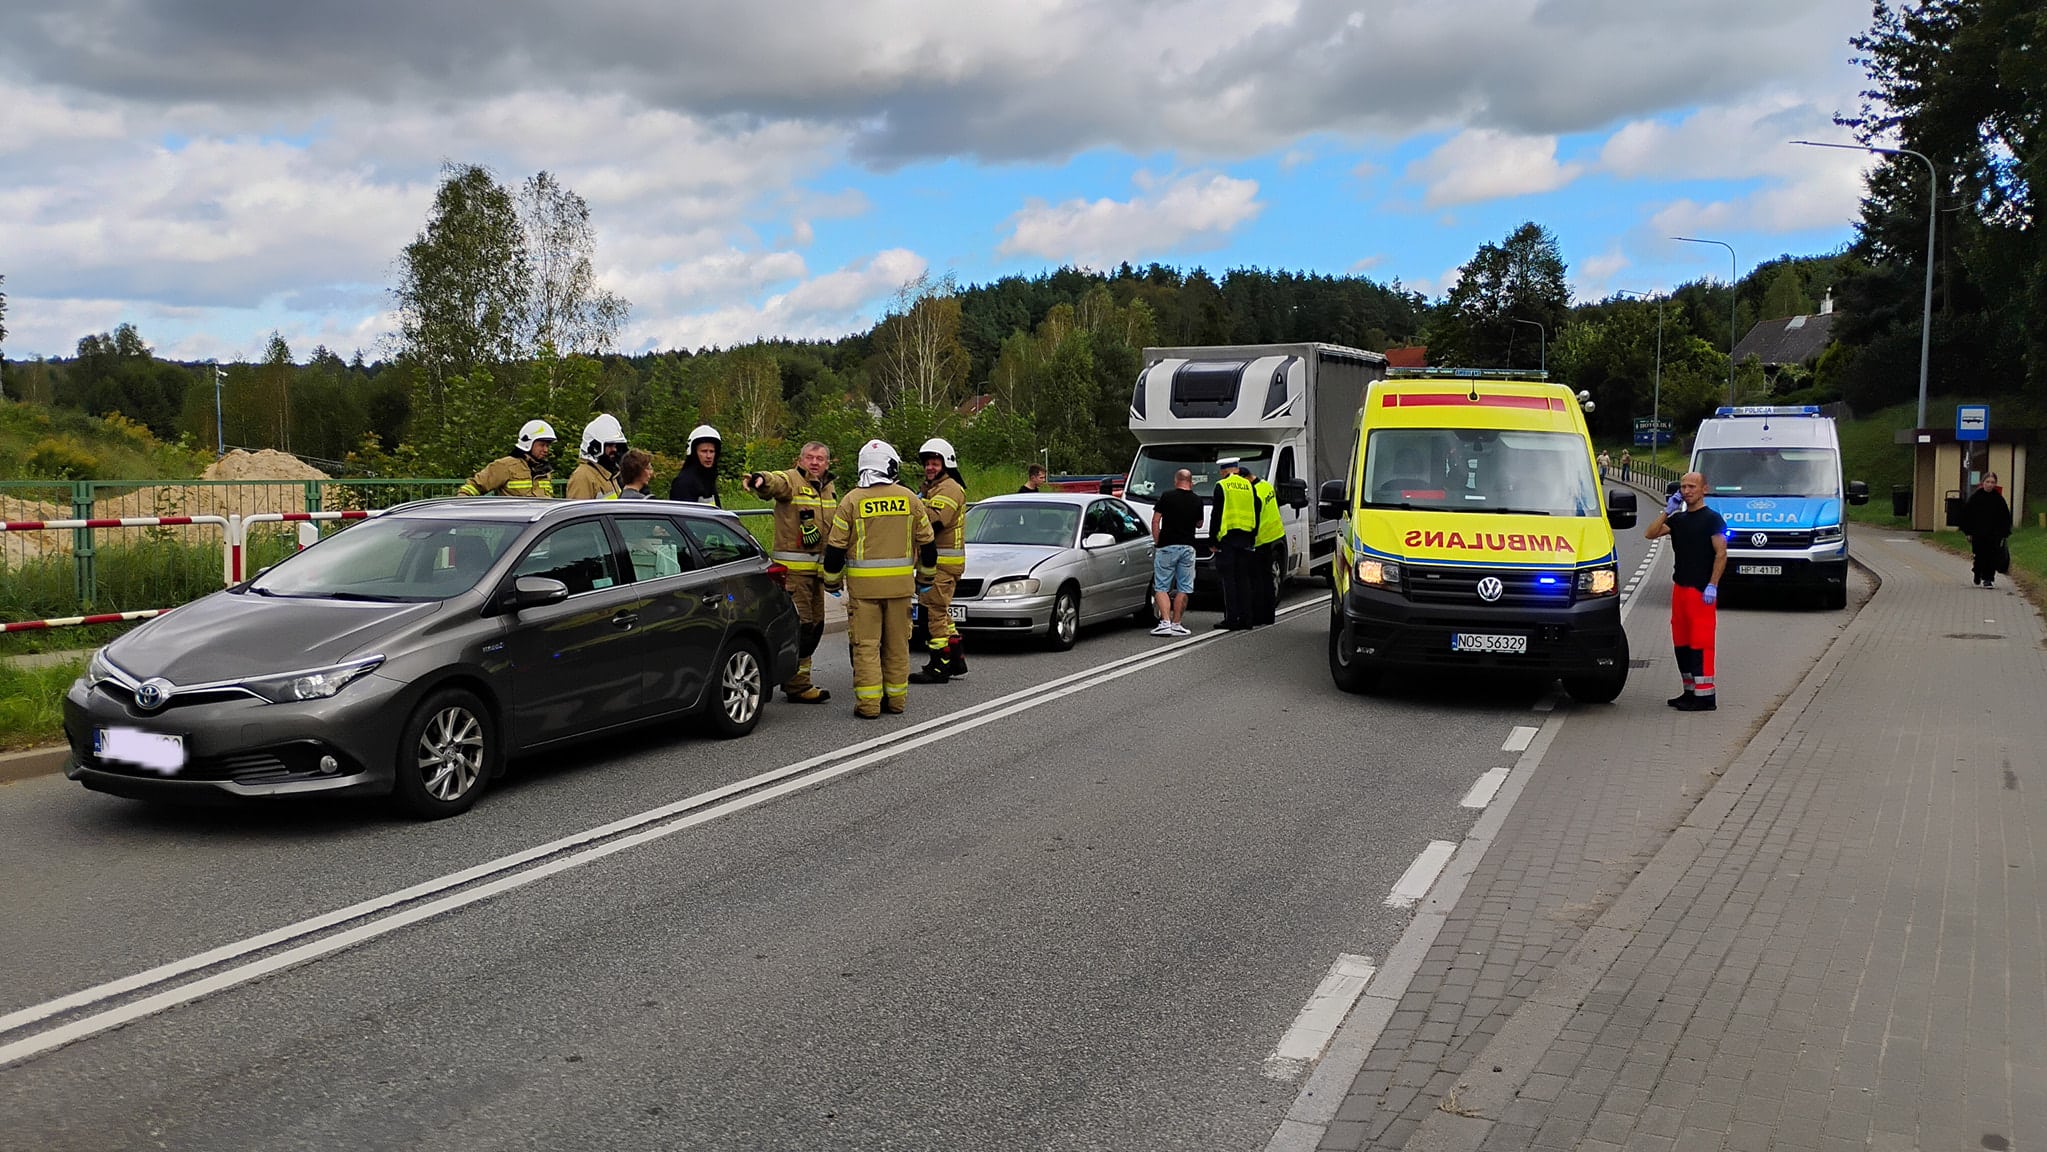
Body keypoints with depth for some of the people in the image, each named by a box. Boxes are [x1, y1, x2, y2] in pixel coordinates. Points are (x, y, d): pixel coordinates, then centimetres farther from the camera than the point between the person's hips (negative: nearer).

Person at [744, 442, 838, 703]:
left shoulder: (829, 489, 17)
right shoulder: (791, 480, -7)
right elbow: (775, 483, -32)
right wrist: (760, 480, -55)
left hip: (817, 567, 8)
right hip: (793, 566, -8)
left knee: (815, 624, 13)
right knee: (800, 623, -11)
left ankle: (793, 678, 26)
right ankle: (797, 686, -7)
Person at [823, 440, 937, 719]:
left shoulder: (852, 501, -4)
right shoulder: (909, 499, 2)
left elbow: (835, 547, -3)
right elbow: (927, 542, 8)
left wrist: (832, 581, 11)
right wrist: (926, 576, 22)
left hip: (863, 585, -2)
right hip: (900, 583, 2)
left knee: (866, 644, 2)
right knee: (897, 643, 13)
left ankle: (868, 703, -1)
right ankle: (896, 698, 19)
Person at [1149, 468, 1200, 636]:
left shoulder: (1167, 496, -4)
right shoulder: (1197, 501, 5)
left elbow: (1155, 521, -5)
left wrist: (1157, 542, 2)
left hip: (1167, 547, -3)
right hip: (1188, 547, 3)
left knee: (1161, 587, 1)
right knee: (1183, 589, 8)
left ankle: (1165, 622, -12)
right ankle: (1176, 624, 6)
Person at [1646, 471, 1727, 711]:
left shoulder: (1712, 518, -5)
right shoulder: (1678, 519, 15)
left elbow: (1721, 554, -10)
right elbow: (1651, 534, 8)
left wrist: (1712, 586, -16)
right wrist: (1667, 511, 1)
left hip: (1701, 590, -8)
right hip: (1679, 587, 8)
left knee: (1700, 642, -9)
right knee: (1681, 641, 11)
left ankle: (1705, 696, -7)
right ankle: (1690, 691, 20)